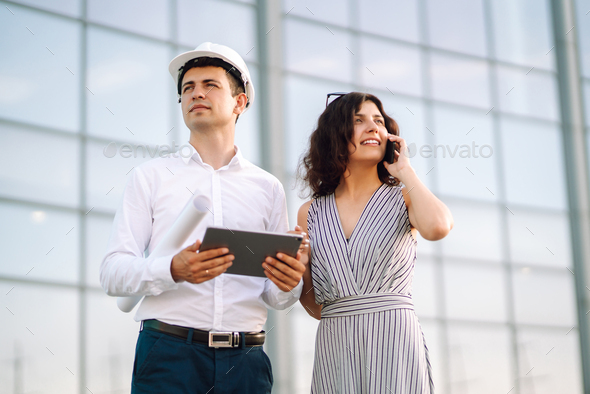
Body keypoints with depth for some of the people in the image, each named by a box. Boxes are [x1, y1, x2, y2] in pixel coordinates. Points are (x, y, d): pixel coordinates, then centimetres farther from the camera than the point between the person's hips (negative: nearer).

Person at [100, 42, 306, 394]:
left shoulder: (268, 188, 14)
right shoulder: (152, 176, 10)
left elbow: (275, 298, 14)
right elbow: (113, 273, 0)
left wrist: (288, 285, -10)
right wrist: (174, 270, -19)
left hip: (245, 362, 2)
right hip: (169, 353, -2)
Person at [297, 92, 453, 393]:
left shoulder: (403, 199, 6)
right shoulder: (310, 213, 11)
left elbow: (437, 227, -21)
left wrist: (404, 170, -5)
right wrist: (298, 270, -6)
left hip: (394, 339, -2)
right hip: (334, 344, 2)